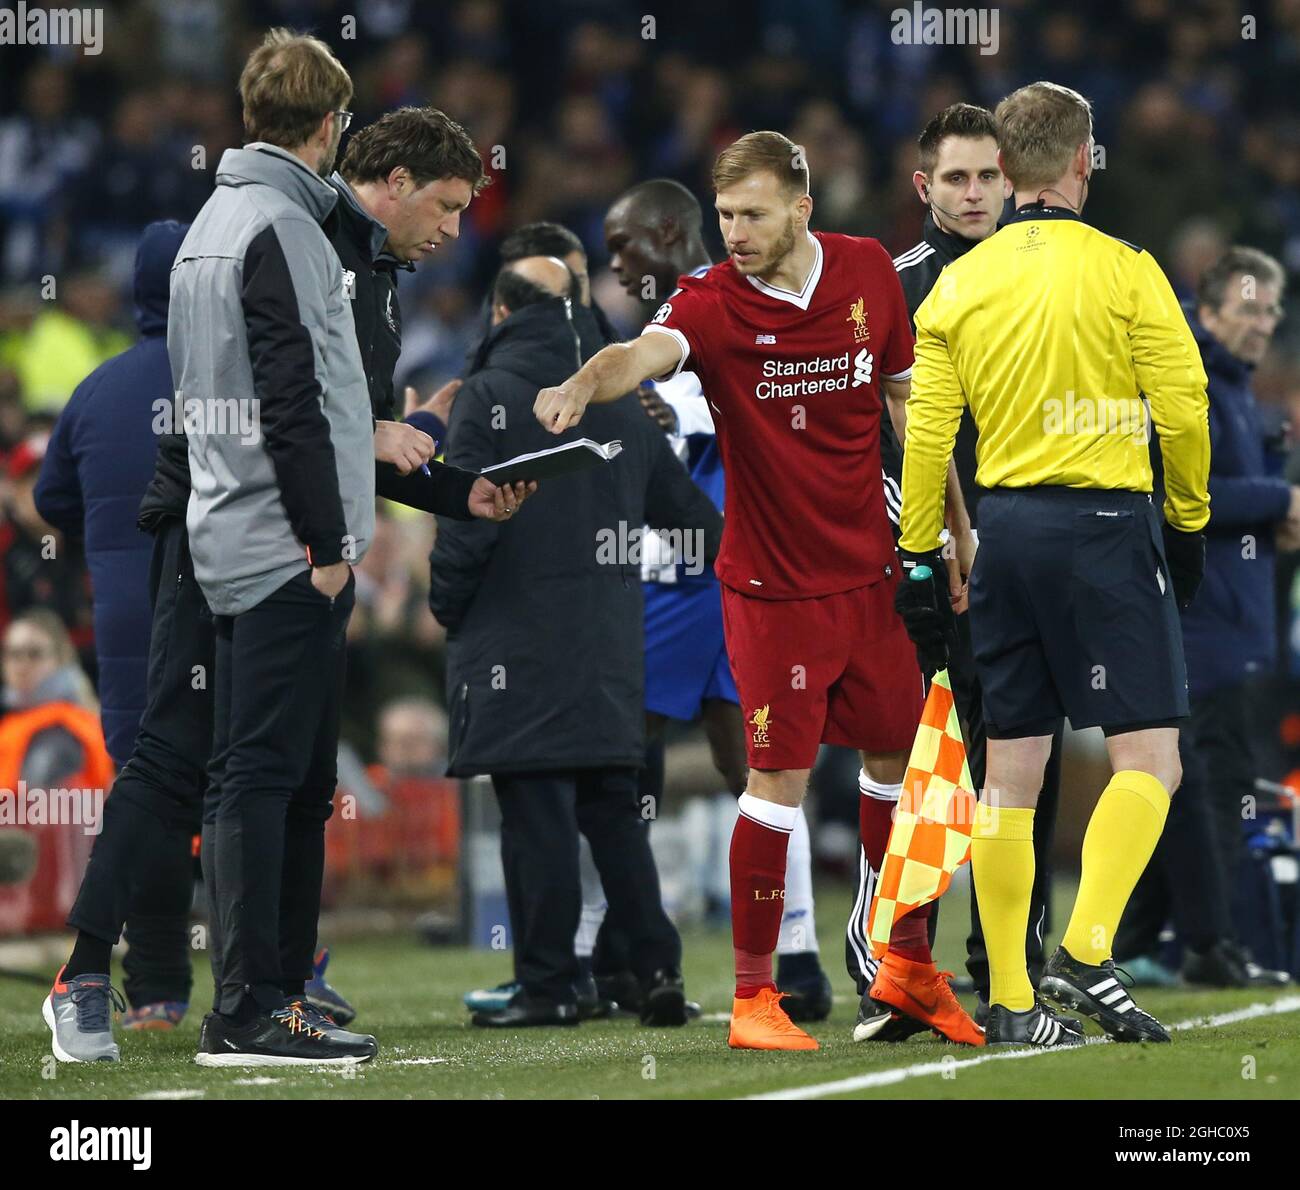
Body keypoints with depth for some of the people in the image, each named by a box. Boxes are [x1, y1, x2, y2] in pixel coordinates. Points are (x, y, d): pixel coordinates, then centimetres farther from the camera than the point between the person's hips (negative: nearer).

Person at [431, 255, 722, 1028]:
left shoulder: (488, 397, -6)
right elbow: (690, 513, 18)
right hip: (610, 645, 6)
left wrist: (446, 604, 1)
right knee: (614, 807, 11)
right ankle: (658, 969, 6)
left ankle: (549, 985, -5)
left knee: (536, 813, -5)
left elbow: (468, 523, -13)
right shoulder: (623, 400, 13)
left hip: (518, 638, -6)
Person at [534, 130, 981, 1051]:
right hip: (772, 585, -4)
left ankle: (911, 966, 32)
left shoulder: (869, 272, -1)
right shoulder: (712, 302, -14)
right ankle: (753, 997, 3)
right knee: (780, 778, -8)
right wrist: (585, 384, -57)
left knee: (896, 761, 14)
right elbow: (648, 350, -35)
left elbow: (909, 397, 11)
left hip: (872, 571, 4)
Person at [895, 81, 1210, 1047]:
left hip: (1002, 529, 5)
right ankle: (1084, 956, -19)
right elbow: (1183, 407, -6)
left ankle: (1012, 1001, 9)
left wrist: (920, 563, 10)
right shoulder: (1123, 271, -6)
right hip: (1104, 523, -5)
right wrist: (1188, 523, 8)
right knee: (1149, 757, -3)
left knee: (1011, 774, 8)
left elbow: (926, 433, 5)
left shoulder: (957, 285, 6)